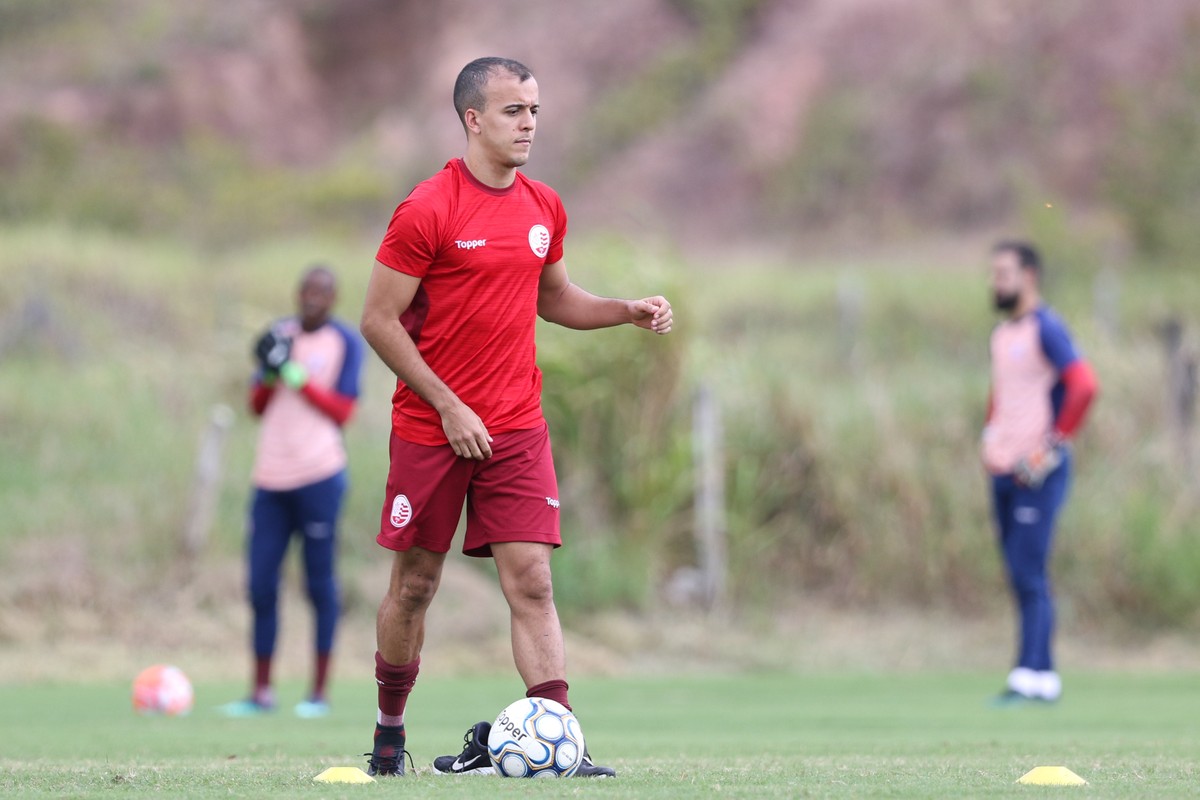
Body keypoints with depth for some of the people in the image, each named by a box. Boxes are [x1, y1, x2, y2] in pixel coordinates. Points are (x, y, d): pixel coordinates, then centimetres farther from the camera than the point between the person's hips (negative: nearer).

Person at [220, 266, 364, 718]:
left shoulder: (346, 342, 2)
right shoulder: (281, 334, 16)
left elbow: (342, 411, -6)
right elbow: (257, 405, 16)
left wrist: (295, 374, -13)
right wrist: (269, 372, -3)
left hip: (319, 476, -5)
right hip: (271, 477, 5)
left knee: (319, 583, -1)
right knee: (261, 585, 2)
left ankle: (319, 693, 4)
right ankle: (261, 693, 9)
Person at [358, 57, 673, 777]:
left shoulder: (544, 208, 8)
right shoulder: (427, 211, -11)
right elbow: (379, 321, -10)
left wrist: (627, 311, 5)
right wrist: (449, 407, -14)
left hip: (518, 429, 4)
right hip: (431, 428, -4)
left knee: (532, 581, -6)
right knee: (415, 583, 7)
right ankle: (389, 730, 24)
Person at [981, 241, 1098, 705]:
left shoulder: (1046, 328, -10)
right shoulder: (1002, 335, 17)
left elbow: (1083, 385, -22)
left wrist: (1054, 445, -19)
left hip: (1037, 473, -9)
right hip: (1003, 471, 9)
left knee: (1029, 575, -12)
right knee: (1020, 577, 7)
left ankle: (1032, 676, -13)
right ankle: (1044, 676, 11)